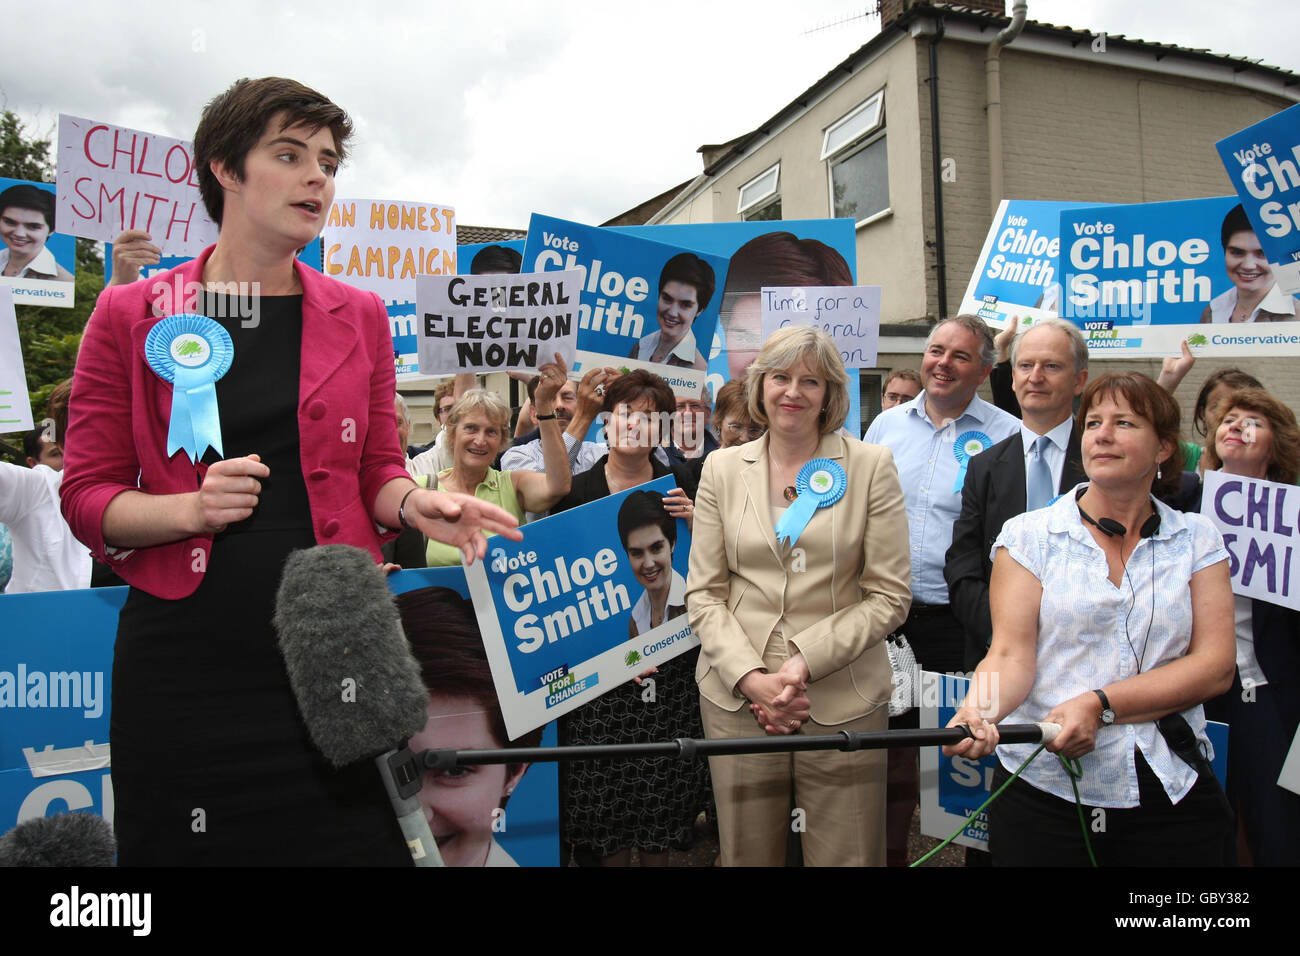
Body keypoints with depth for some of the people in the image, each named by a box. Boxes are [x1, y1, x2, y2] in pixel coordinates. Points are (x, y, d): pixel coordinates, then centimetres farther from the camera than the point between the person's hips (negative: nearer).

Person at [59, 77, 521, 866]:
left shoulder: (359, 318, 9)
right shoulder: (131, 316, 3)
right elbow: (88, 496, 3)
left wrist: (413, 505, -11)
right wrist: (192, 508, -15)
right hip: (186, 661, -1)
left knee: (358, 843, 0)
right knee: (181, 846, 6)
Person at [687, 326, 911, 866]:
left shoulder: (872, 466, 1)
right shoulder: (723, 467, 6)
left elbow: (889, 596, -2)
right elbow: (703, 594, 4)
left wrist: (804, 662, -12)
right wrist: (751, 677, -10)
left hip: (843, 701, -1)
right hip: (736, 698, 2)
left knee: (847, 857, 5)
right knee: (746, 856, 11)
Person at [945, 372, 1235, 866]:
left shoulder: (1196, 538, 5)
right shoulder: (1030, 534, 0)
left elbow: (1216, 666, -5)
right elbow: (1011, 654, -9)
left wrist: (1099, 705, -18)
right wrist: (978, 710, -31)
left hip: (1170, 793, 2)